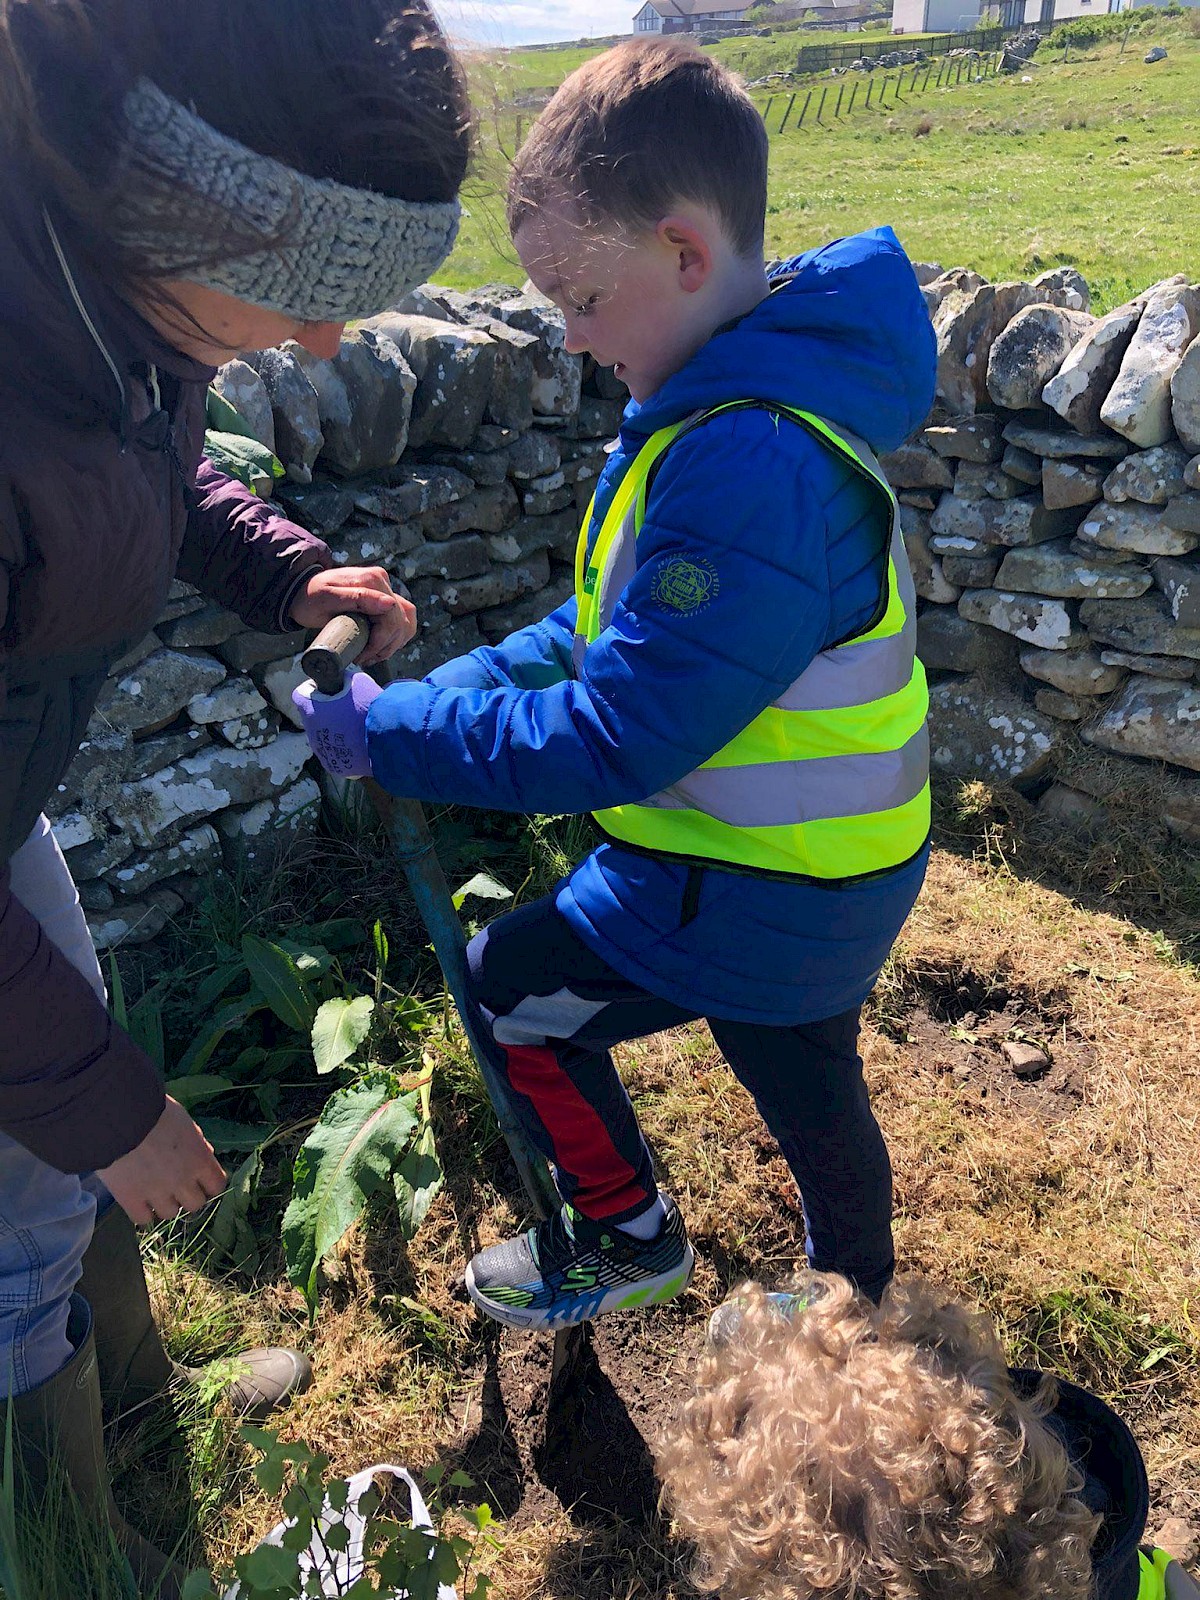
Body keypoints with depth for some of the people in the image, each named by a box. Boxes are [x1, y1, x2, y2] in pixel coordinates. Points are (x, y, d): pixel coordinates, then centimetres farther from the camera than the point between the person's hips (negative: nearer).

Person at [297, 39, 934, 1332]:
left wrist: (388, 733, -18)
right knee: (810, 1093, 26)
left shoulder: (752, 469, -31)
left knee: (512, 987, 9)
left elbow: (613, 742, -28)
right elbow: (610, 629, 8)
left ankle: (626, 1238, 31)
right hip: (819, 861, 9)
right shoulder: (751, 399, 3)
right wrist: (442, 694, -2)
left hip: (755, 889, -9)